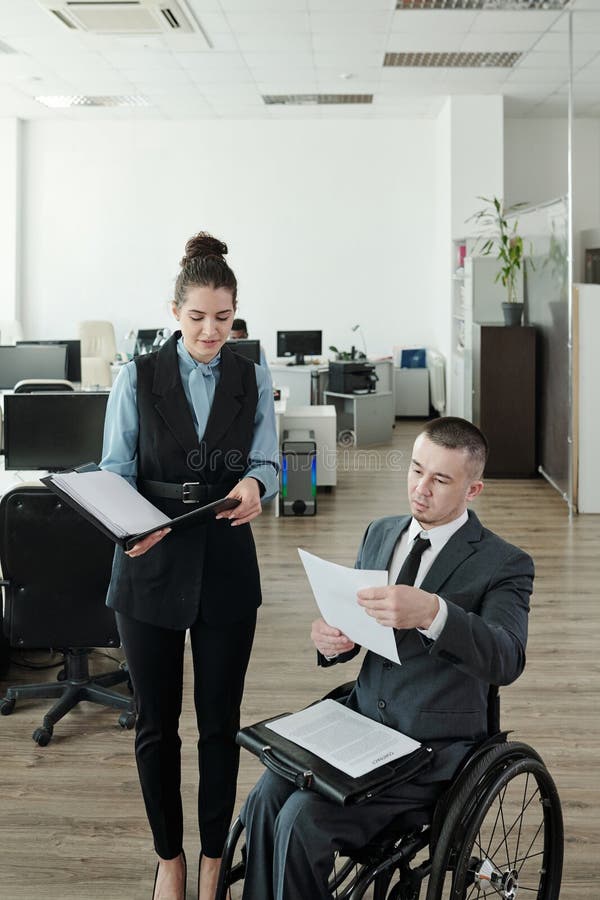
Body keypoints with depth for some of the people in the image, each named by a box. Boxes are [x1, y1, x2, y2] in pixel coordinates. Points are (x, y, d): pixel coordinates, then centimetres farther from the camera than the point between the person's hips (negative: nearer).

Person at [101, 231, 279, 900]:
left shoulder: (251, 380, 3)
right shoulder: (138, 378, -2)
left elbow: (267, 462, 2)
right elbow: (115, 467, -5)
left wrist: (253, 485, -23)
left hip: (225, 565, 1)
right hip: (150, 566, -1)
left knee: (220, 719, 9)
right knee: (156, 721, 9)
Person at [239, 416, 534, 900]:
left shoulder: (504, 564, -9)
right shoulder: (380, 534, 10)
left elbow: (507, 660, -25)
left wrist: (432, 613, -43)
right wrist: (331, 639, -8)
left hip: (431, 748, -5)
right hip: (362, 718, 6)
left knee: (303, 821, -22)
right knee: (264, 801, -18)